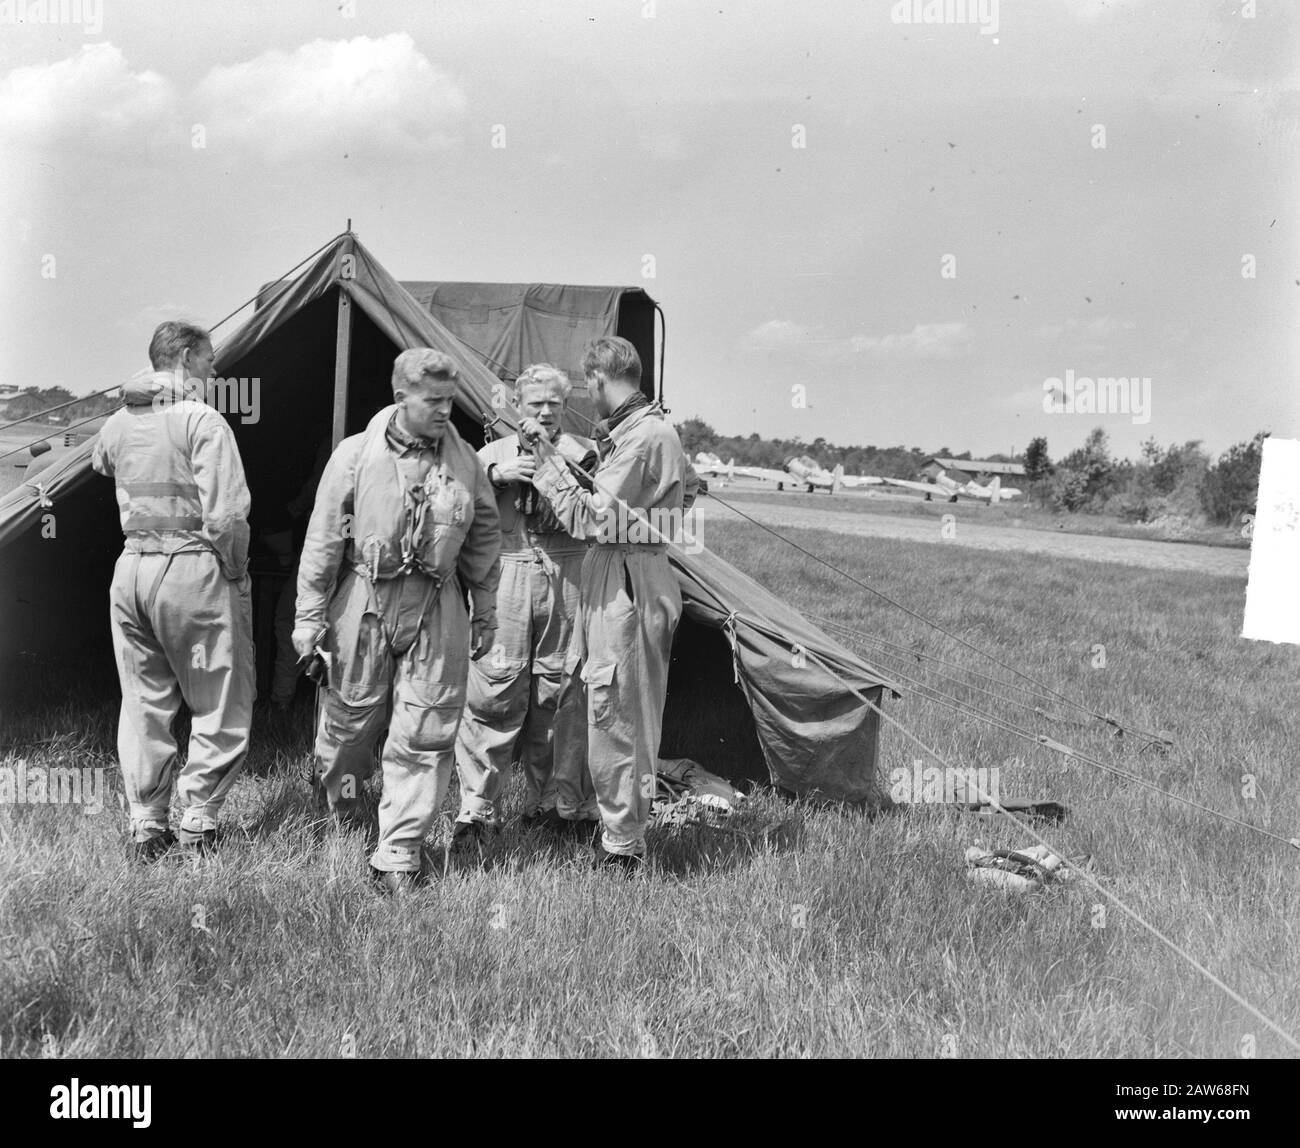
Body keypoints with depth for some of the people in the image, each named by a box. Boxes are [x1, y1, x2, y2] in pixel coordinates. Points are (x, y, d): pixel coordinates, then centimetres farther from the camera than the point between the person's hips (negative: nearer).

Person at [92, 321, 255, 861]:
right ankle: (197, 820, 10)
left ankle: (145, 826, 19)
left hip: (131, 569, 6)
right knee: (222, 705, 7)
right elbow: (226, 516, -17)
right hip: (192, 570, -6)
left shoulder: (118, 422, 9)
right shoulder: (203, 421, -11)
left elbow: (100, 462, 34)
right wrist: (235, 572, -3)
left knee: (143, 703, 14)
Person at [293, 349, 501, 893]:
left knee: (425, 733, -1)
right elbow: (323, 539, -1)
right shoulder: (355, 456, -4)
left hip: (436, 607, 2)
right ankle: (336, 780, 48)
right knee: (352, 711, 12)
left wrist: (485, 615, 13)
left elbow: (484, 541, 11)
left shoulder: (465, 462, 2)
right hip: (365, 600, -1)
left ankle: (398, 854, 9)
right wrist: (310, 615, -1)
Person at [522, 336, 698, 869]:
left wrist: (547, 456, -17)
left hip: (624, 581, -10)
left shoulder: (639, 438, -18)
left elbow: (587, 519, -20)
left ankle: (621, 845, 7)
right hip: (635, 575, 10)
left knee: (614, 712, -2)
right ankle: (624, 827, 26)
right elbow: (689, 487, 31)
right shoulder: (658, 428, 14)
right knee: (631, 713, 16)